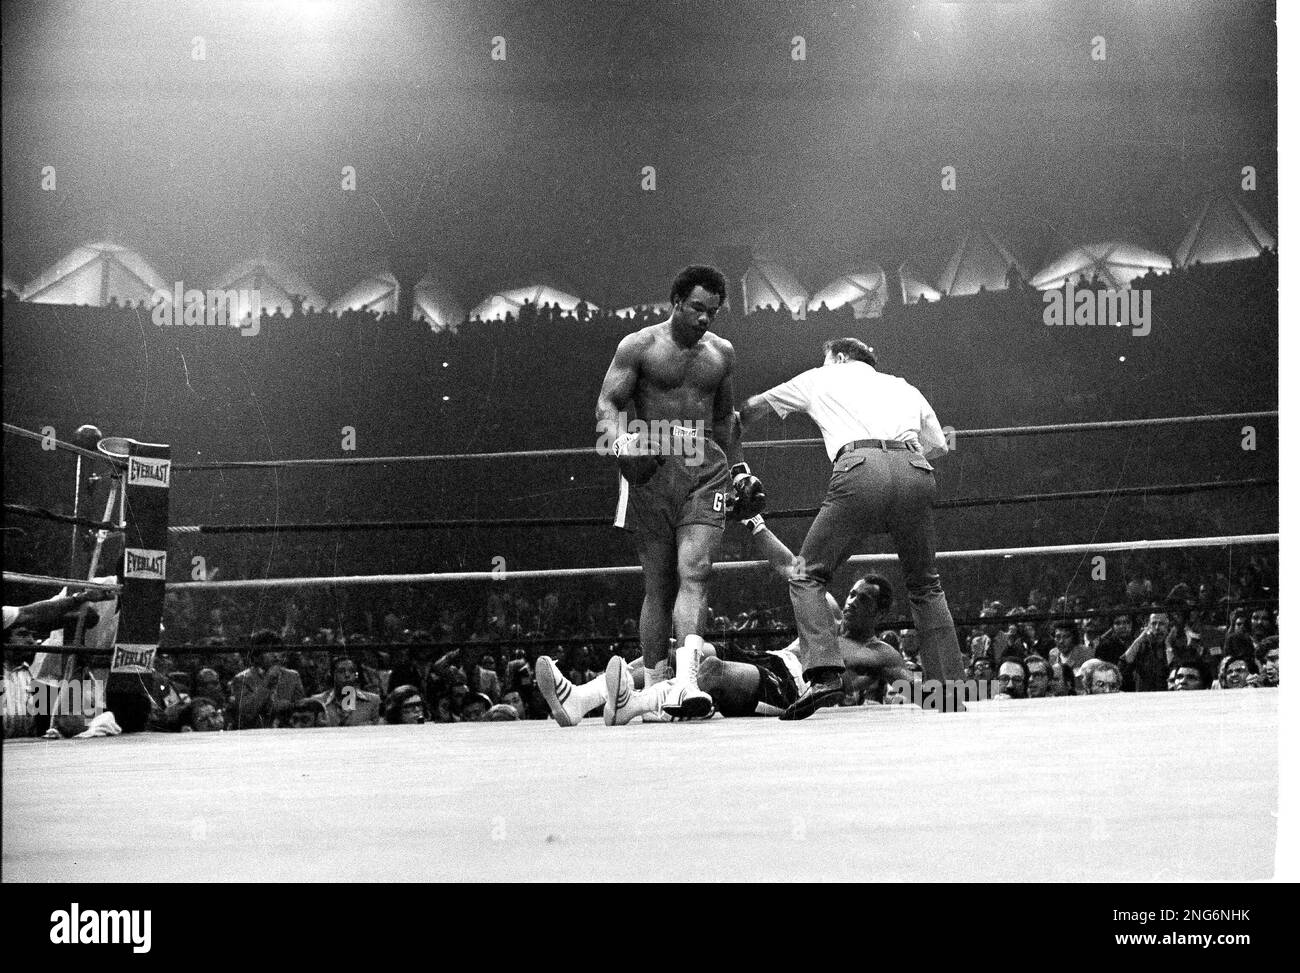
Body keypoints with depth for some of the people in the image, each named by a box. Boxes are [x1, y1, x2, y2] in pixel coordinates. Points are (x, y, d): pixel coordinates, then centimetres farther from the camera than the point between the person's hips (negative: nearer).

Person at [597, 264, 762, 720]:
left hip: (706, 468, 2)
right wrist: (622, 444, -22)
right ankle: (654, 689, 5)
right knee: (659, 584, 0)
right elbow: (608, 403, -3)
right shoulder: (639, 346, 3)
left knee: (693, 571, -17)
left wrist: (739, 470, 25)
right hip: (651, 467, -2)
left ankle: (685, 681, -30)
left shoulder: (721, 353, 16)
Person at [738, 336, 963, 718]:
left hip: (861, 469, -3)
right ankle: (950, 689, 13)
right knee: (926, 586, 19)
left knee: (808, 575, 8)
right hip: (916, 473, 3)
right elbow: (939, 446, 31)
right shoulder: (904, 388, 33)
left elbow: (752, 408, 42)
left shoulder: (820, 379, 29)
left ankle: (825, 674, -12)